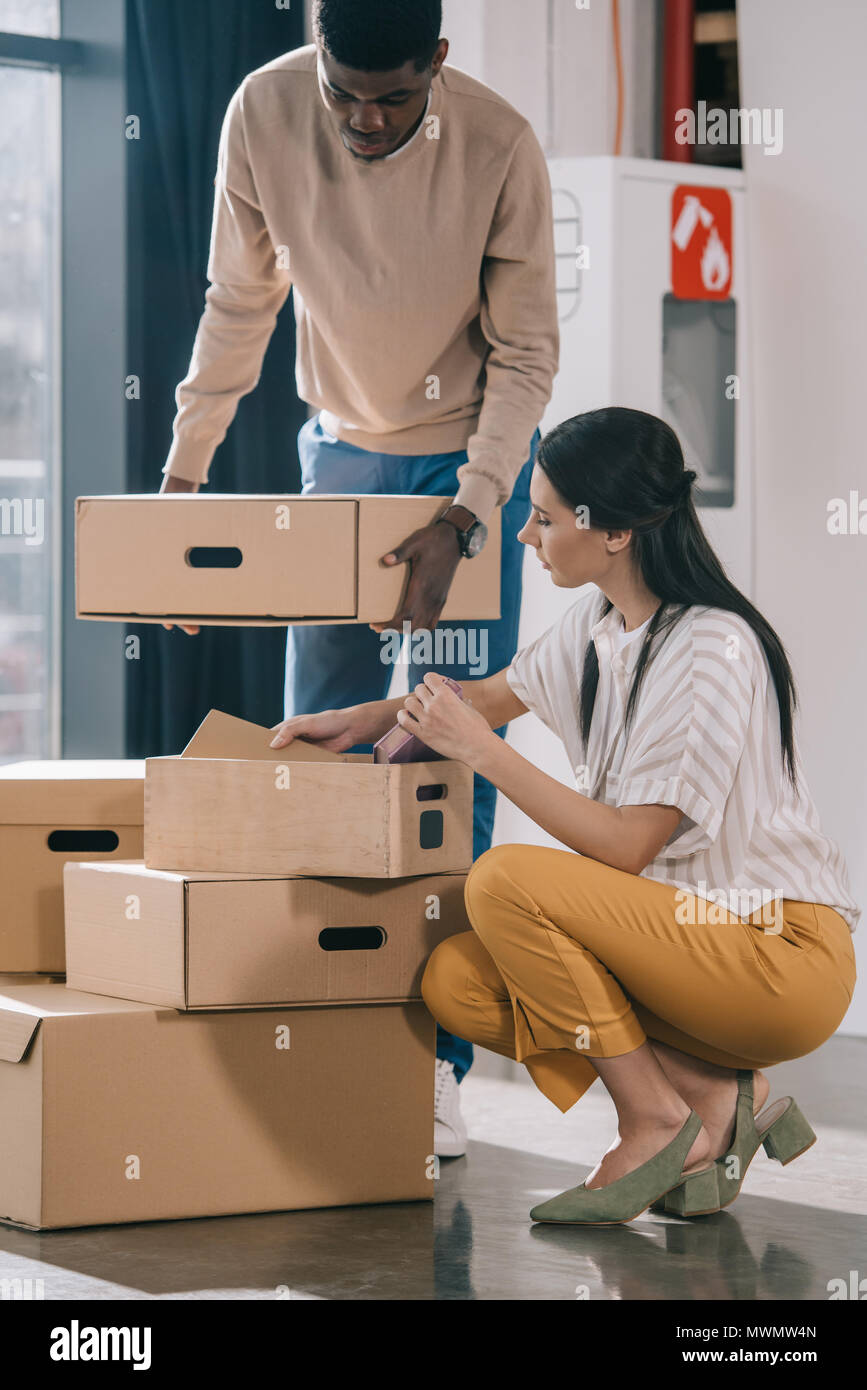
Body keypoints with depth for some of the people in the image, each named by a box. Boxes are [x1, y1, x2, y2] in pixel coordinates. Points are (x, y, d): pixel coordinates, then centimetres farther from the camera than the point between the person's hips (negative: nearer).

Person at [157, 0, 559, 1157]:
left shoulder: (498, 146, -24)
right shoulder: (265, 114, -16)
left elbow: (525, 354, -16)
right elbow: (239, 305, -2)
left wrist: (464, 516, -27)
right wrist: (183, 474, -4)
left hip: (471, 462, -3)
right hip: (340, 451, 4)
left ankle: (437, 1059, -2)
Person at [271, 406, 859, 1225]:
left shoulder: (713, 651, -21)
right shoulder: (599, 624, 6)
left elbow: (627, 846, -22)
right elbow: (500, 694, 28)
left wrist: (482, 751, -18)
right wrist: (370, 717, 23)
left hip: (784, 954, -9)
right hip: (683, 926, 9)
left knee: (507, 879, -24)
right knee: (455, 984, -8)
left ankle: (655, 1123, -9)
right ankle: (722, 1099, -1)